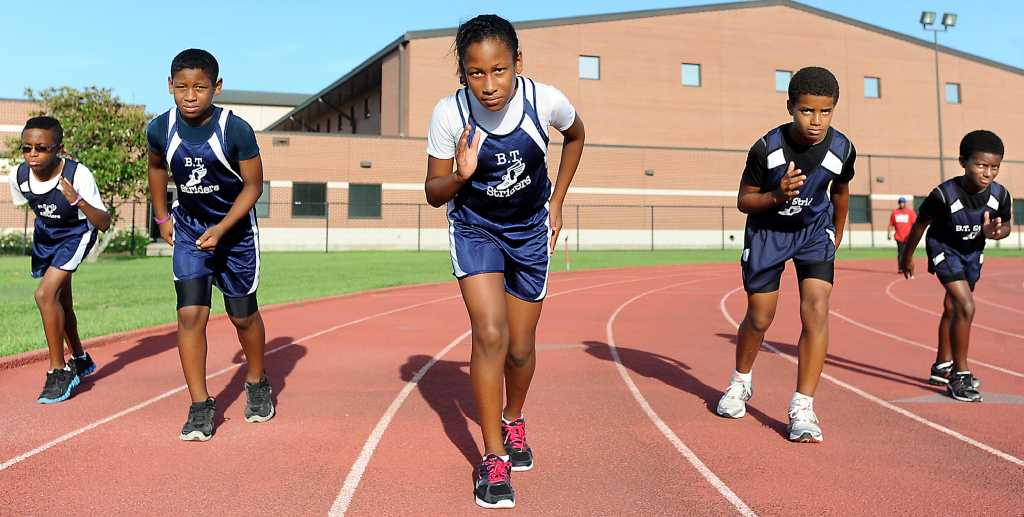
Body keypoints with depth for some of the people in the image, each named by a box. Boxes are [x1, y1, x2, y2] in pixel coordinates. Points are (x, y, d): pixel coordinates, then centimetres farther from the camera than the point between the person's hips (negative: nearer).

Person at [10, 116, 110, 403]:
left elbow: (104, 224, -33)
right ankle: (80, 360, 40)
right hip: (46, 232, 6)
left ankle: (59, 371, -8)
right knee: (60, 301, 18)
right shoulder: (19, 176, -19)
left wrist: (77, 200, -47)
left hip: (77, 232, -6)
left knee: (46, 294, -22)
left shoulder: (78, 175, -33)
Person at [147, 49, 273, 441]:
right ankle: (200, 406, 2)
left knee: (242, 315, 9)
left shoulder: (236, 131, -23)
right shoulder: (161, 130, -12)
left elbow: (253, 186, -14)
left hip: (236, 230, -2)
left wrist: (221, 230, -22)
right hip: (189, 230, 2)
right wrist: (162, 217, 12)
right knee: (190, 315, -8)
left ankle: (257, 384, 34)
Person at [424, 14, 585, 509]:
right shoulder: (449, 113, -24)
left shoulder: (546, 101, -22)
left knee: (521, 348, 9)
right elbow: (433, 193, -11)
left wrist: (556, 203, 2)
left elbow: (575, 136, 4)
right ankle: (493, 459, -2)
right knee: (490, 334, -18)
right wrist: (460, 176, -34)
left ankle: (513, 420, 41)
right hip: (474, 228, -1)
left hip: (530, 230, 2)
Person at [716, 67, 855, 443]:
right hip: (767, 230, -1)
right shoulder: (766, 148, -27)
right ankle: (740, 383, 36)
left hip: (814, 231, 1)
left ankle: (802, 409, -10)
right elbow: (744, 200, -14)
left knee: (816, 310, -17)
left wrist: (838, 232, 18)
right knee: (759, 317, 7)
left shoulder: (842, 150, -19)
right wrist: (777, 196, -34)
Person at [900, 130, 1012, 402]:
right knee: (966, 307, -20)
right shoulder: (944, 195, -31)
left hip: (973, 251, 5)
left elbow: (1006, 226, 0)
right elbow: (921, 223, -13)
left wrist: (994, 233, -25)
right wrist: (907, 256, 0)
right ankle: (960, 374, -8)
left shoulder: (1000, 195, -19)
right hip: (944, 249, -5)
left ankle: (942, 366, 37)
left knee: (953, 308, 20)